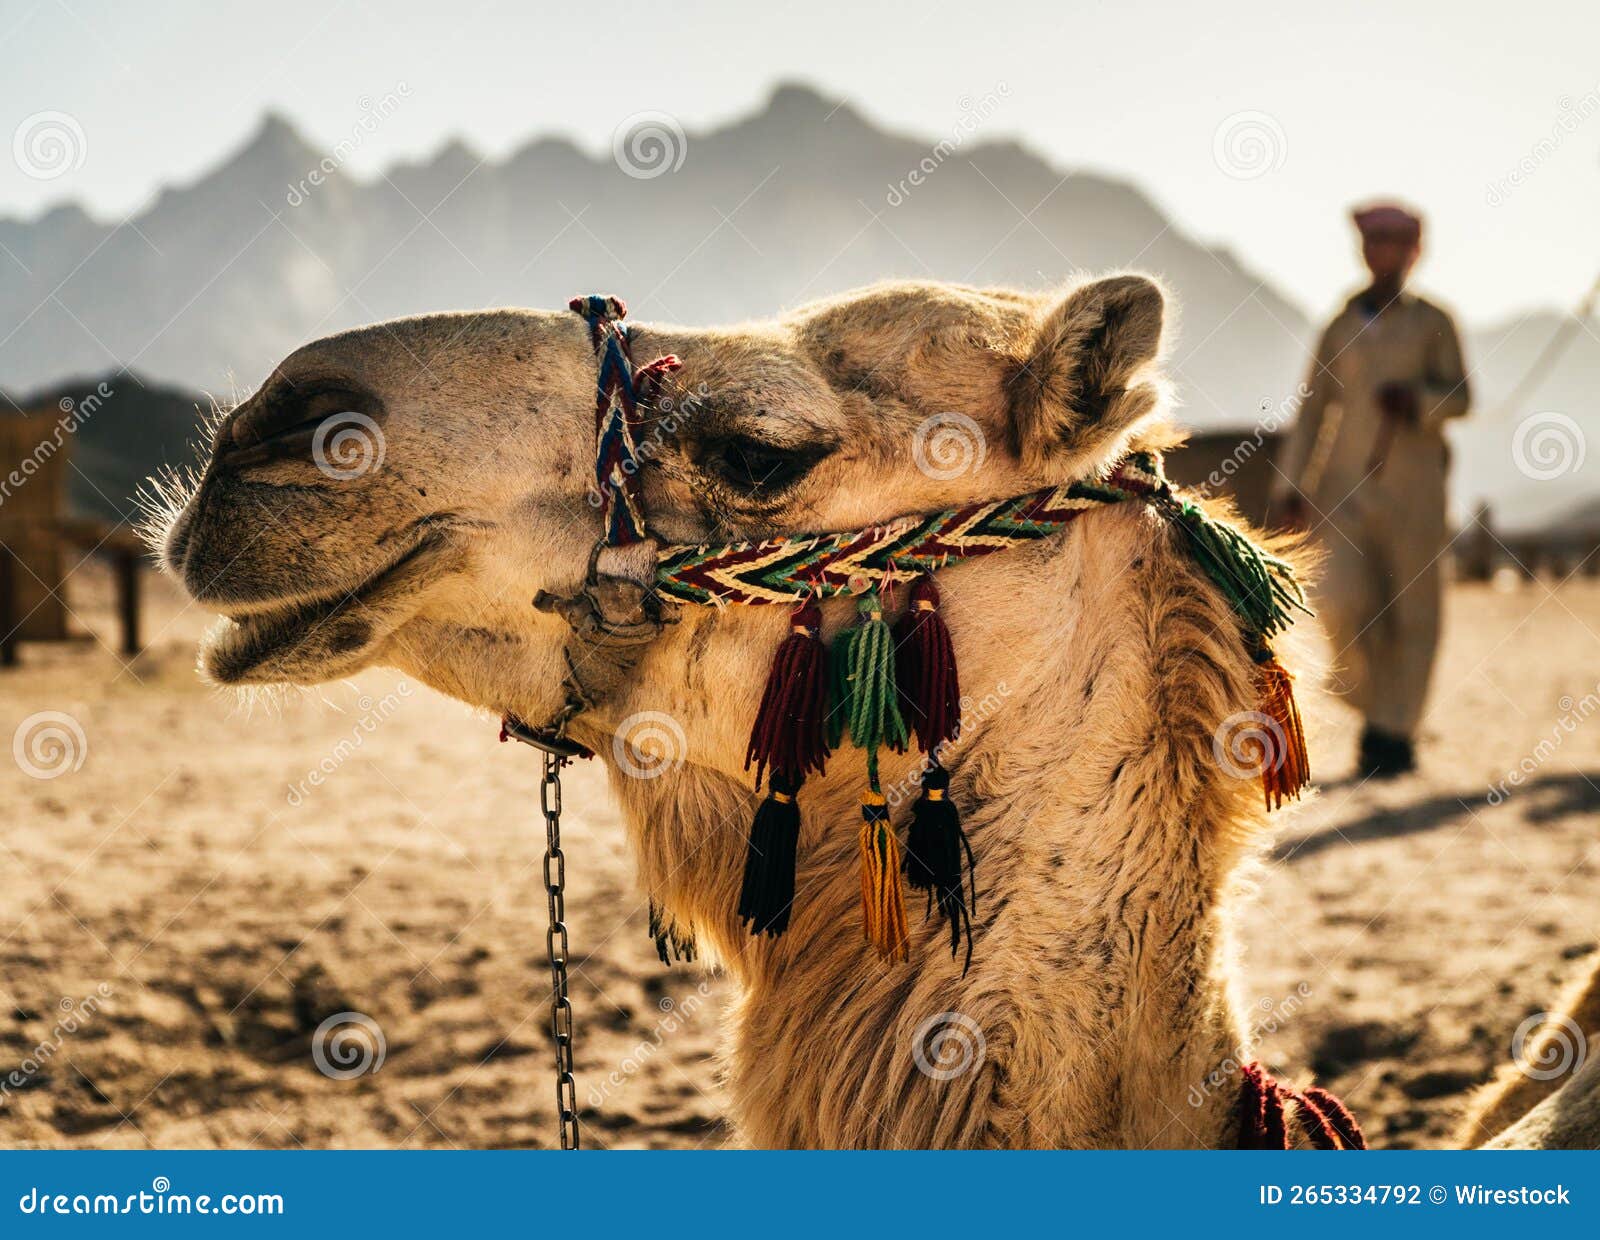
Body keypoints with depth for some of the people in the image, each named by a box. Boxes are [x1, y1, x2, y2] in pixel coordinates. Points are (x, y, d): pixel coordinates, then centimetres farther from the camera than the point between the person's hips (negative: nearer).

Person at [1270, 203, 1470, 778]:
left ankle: (1394, 732, 7)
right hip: (1347, 488, 1)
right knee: (1343, 603, -13)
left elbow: (1459, 397, 2)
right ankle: (1375, 705, 11)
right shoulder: (1341, 328, 11)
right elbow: (1312, 411, 12)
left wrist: (1416, 399, -20)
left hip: (1413, 487, -1)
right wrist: (1289, 486, 4)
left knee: (1411, 611, -2)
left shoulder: (1432, 322, 6)